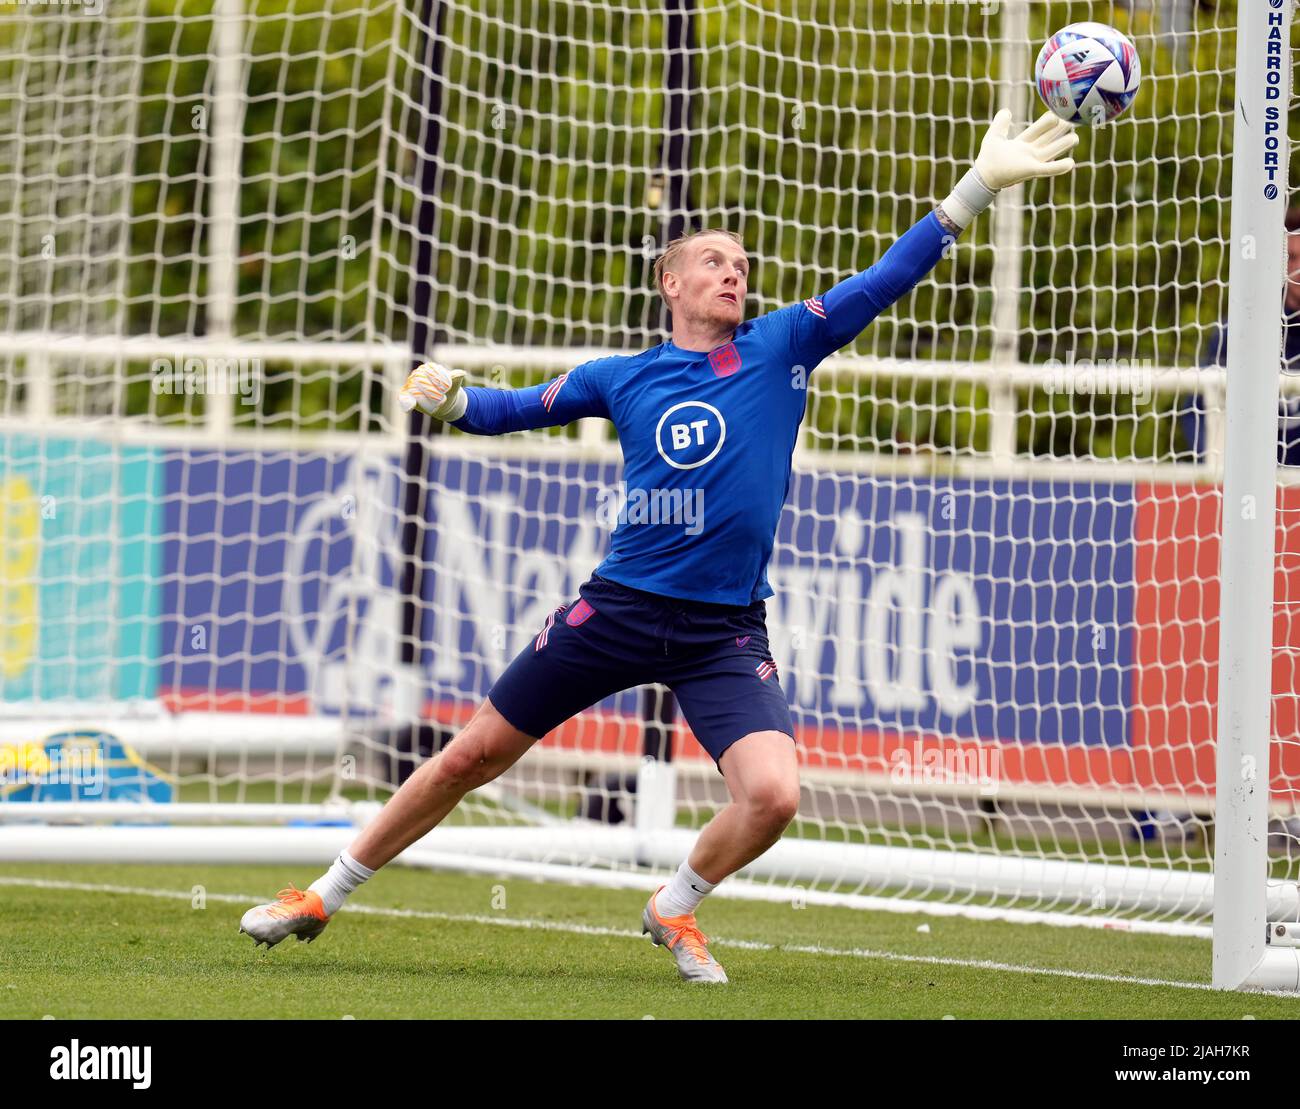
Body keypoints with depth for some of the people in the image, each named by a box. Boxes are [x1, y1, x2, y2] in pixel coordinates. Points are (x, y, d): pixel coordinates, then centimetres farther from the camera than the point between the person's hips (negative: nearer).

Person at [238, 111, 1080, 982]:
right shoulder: (621, 378, 6)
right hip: (620, 609, 1)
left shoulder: (782, 347, 2)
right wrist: (452, 400, -1)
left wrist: (980, 186, -11)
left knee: (774, 795, -21)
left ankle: (675, 908, 10)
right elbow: (514, 410, 20)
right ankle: (326, 895, 21)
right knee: (473, 755, 5)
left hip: (727, 632, -1)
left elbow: (885, 280, -4)